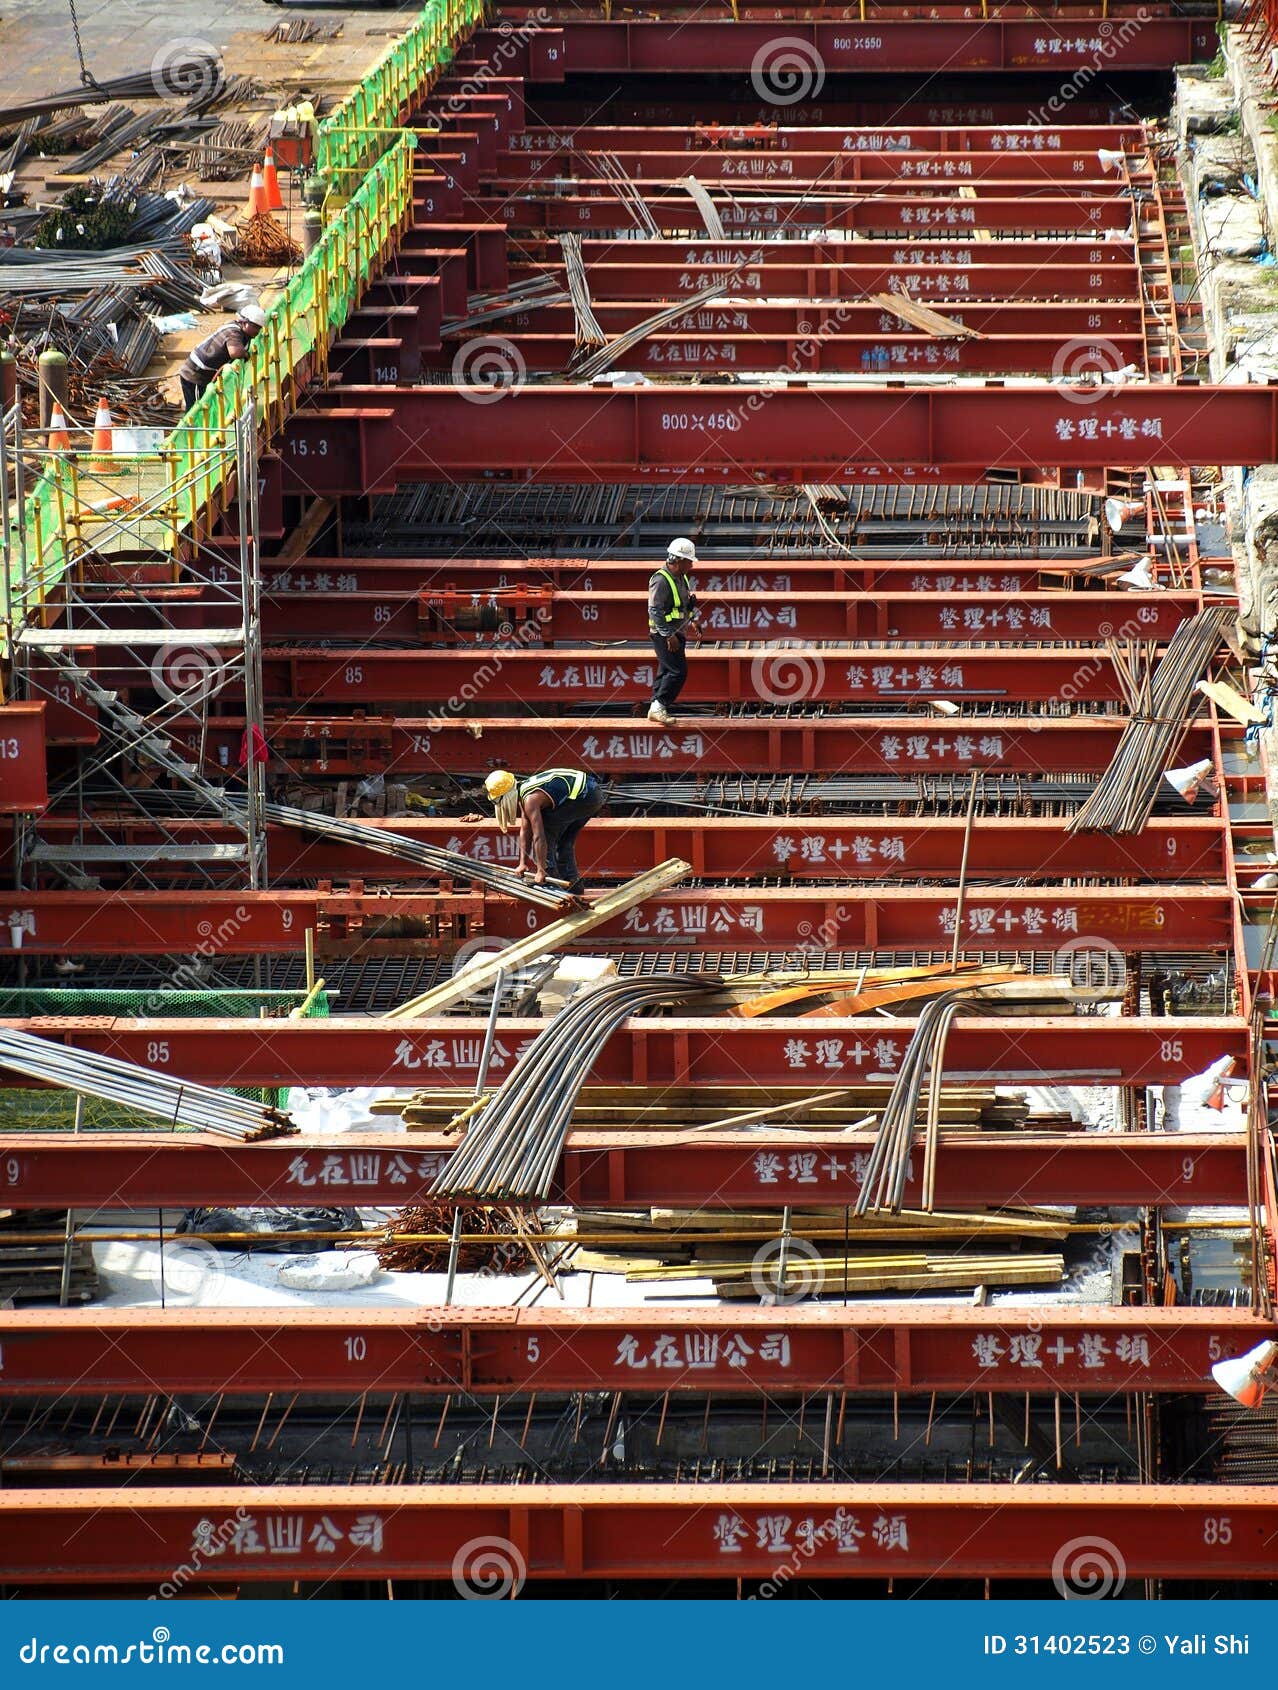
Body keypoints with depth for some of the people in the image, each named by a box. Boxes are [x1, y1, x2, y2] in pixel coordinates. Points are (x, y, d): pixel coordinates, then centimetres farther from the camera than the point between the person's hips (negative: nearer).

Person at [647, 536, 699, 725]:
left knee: (666, 671, 12)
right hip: (664, 634, -9)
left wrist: (691, 622, 17)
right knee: (678, 671, -14)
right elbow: (656, 610, -22)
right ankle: (659, 706, -10)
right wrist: (669, 635, -24)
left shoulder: (682, 578, 12)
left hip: (677, 633, 9)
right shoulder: (661, 580, -18)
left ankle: (656, 710, 18)